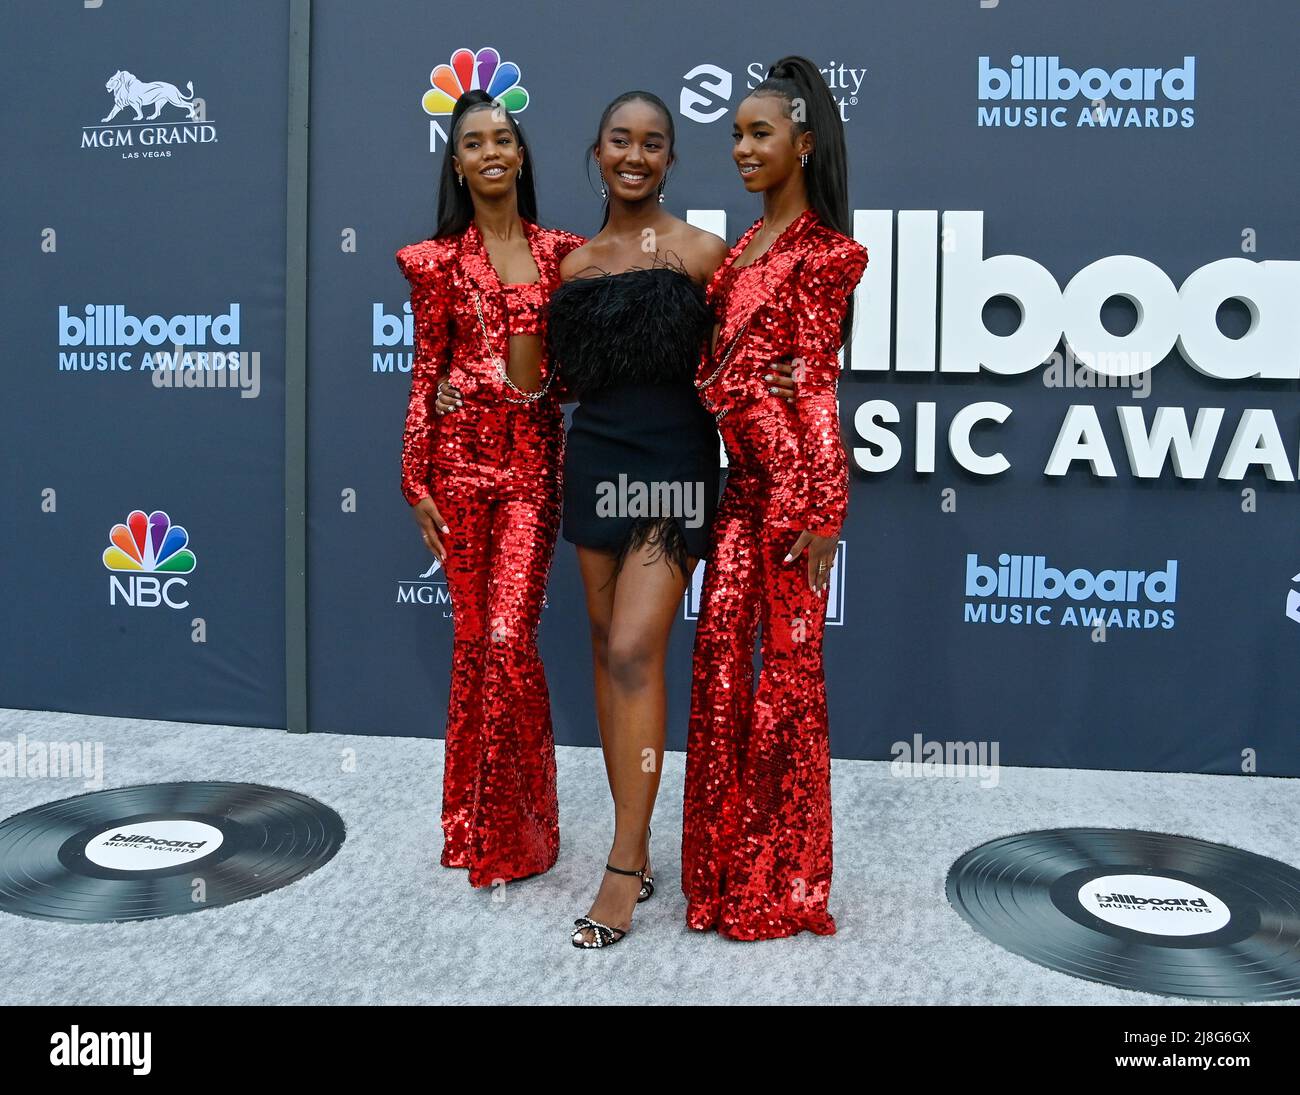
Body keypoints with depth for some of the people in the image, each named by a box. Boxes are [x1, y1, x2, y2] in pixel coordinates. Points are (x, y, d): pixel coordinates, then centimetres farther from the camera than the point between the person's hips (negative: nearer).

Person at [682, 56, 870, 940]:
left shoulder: (824, 252, -5)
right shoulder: (747, 245, 18)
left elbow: (815, 383, -11)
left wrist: (823, 507, -13)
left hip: (792, 470, -7)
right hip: (742, 473, 7)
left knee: (790, 664, 2)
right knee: (720, 652, 8)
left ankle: (783, 879, 17)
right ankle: (726, 864, 22)